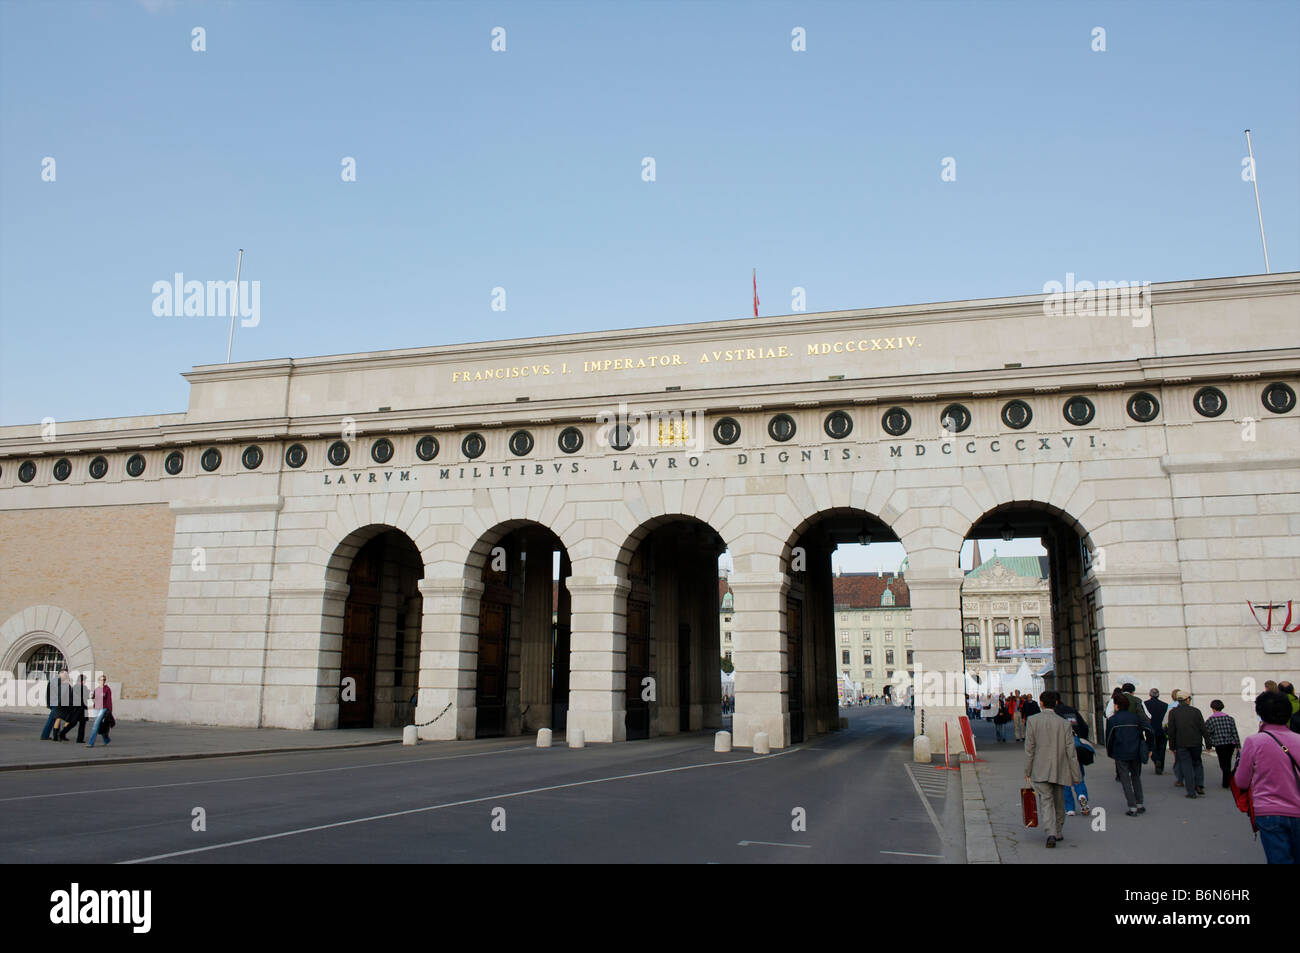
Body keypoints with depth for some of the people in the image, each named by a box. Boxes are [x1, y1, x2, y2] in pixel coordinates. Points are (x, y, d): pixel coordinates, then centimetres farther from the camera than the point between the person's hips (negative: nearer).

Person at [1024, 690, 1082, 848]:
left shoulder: (1032, 720, -6)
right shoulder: (1064, 724, -3)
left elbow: (1029, 748, -5)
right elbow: (1071, 751, -3)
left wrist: (1027, 771, 3)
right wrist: (1076, 776, 4)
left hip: (1040, 771, -2)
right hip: (1059, 771, 2)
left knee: (1046, 801, -3)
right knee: (1059, 803, 18)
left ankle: (1051, 834, -19)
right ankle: (1057, 833, 27)